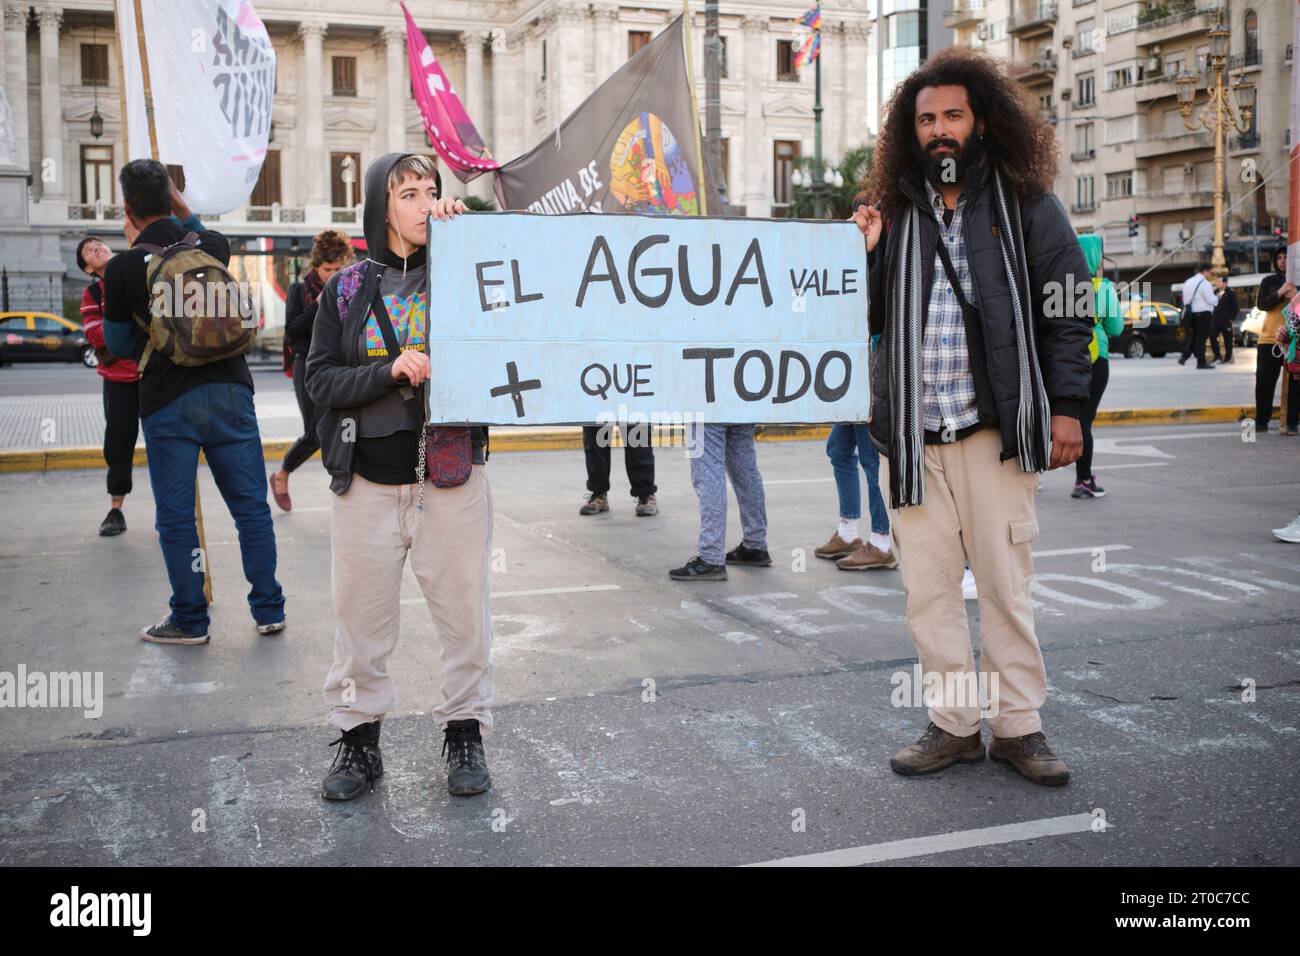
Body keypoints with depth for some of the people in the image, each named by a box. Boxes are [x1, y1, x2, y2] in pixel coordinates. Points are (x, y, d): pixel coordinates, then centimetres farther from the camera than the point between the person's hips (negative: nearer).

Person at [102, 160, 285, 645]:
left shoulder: (123, 268, -5)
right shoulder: (213, 245, 5)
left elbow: (120, 345, 8)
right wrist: (183, 211, 21)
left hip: (168, 402, -3)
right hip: (230, 390, 3)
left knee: (176, 515, 7)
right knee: (251, 505, 10)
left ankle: (190, 620, 14)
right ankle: (269, 609, 16)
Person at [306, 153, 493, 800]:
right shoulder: (347, 289, 6)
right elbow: (320, 380, 1)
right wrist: (390, 371, -17)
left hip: (452, 478, -1)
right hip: (367, 480, 1)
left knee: (463, 611, 5)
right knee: (360, 614, 7)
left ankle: (465, 733, 22)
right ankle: (358, 739, 23)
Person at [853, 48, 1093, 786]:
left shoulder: (1027, 206, 5)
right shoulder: (897, 212, 13)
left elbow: (1069, 312, 2)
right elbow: (872, 322, 15)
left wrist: (1066, 406, -6)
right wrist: (865, 256, -1)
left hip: (996, 430, -3)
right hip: (912, 435, 4)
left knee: (1006, 582, 1)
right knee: (928, 587, 7)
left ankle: (1020, 725, 14)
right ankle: (956, 724, 18)